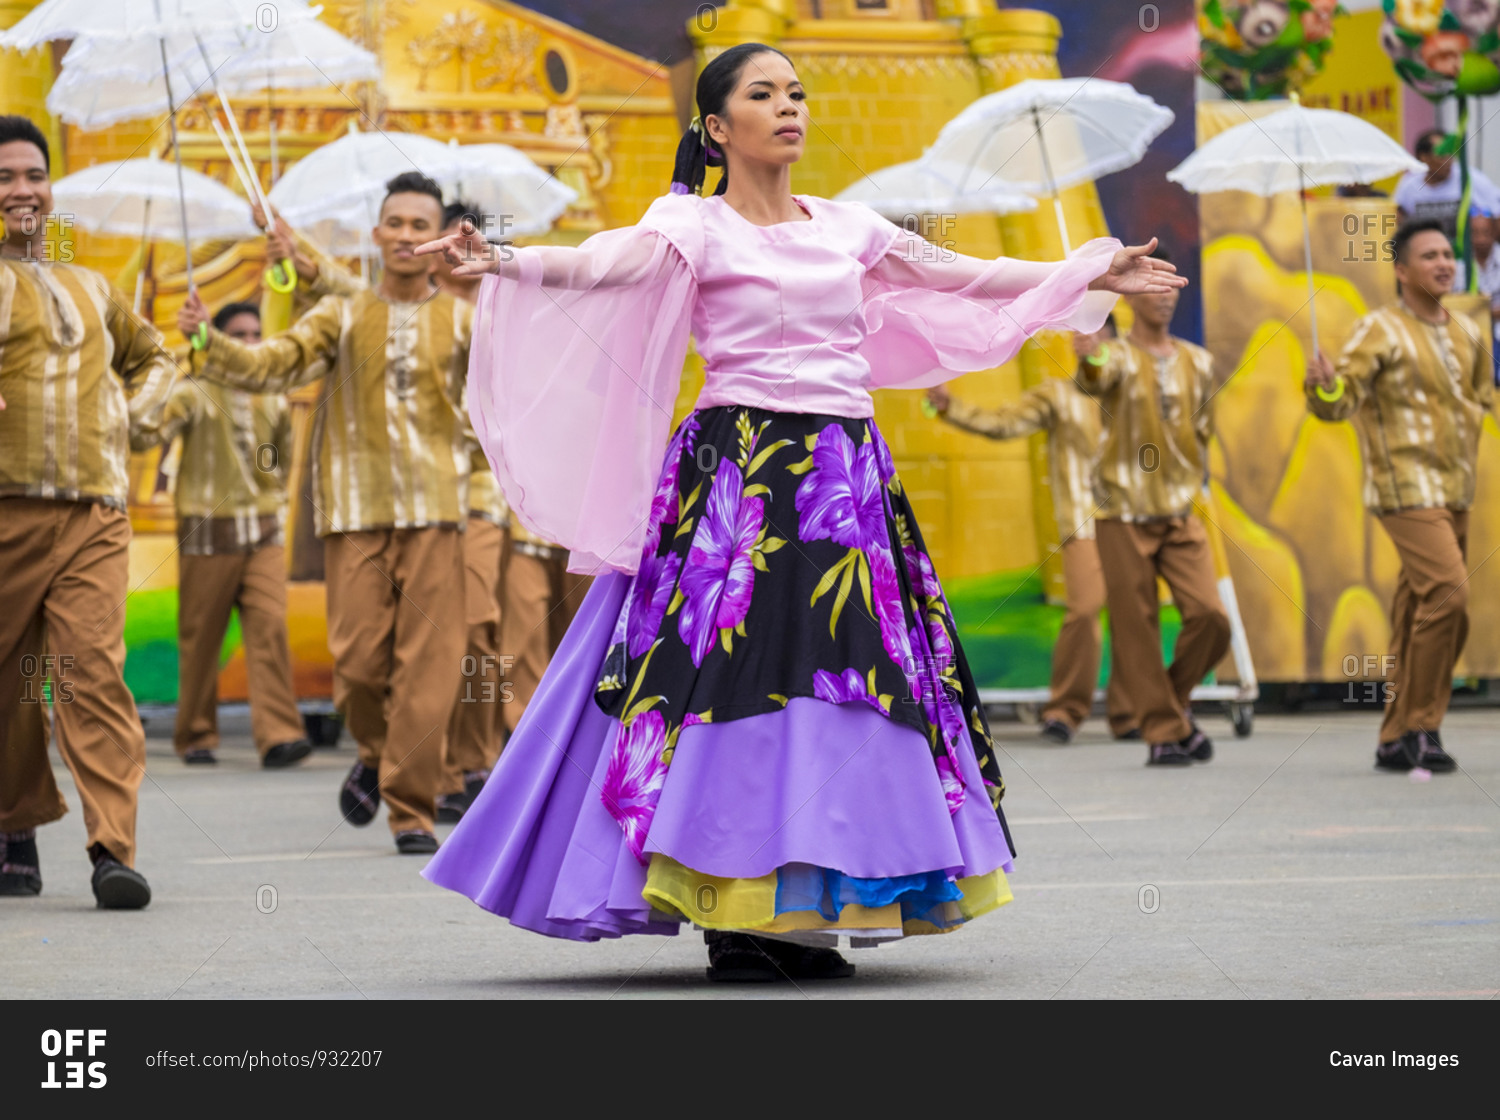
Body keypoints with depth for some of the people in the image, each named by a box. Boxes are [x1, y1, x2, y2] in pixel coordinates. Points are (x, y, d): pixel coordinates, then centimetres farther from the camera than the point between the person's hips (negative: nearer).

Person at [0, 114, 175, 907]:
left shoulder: (89, 287, 22)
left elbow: (151, 356, 38)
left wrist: (131, 416, 19)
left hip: (94, 515, 3)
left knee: (94, 672, -11)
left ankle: (114, 850, -18)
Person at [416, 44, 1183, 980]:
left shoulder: (849, 228, 16)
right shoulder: (694, 227, 0)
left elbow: (965, 279, 25)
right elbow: (608, 264, -18)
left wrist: (1093, 274, 31)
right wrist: (502, 264, -37)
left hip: (848, 475, 5)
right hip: (739, 474, -5)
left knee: (844, 678, 1)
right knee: (732, 672, -11)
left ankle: (800, 919, 6)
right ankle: (732, 924, -7)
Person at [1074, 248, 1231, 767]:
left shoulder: (1197, 362, 11)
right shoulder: (1118, 356, -4)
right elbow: (1096, 381, -29)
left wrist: (1194, 485, 13)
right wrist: (1089, 360, -51)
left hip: (1182, 515, 4)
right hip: (1124, 515, -4)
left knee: (1209, 616, -10)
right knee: (1136, 630, -3)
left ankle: (1175, 700, 14)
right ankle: (1164, 732, 6)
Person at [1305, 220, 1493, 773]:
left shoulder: (1467, 333, 13)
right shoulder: (1381, 330, -8)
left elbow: (1481, 396, 30)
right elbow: (1339, 402, -16)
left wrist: (1467, 436, 15)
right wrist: (1325, 386, -36)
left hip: (1454, 493, 7)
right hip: (1406, 489, -7)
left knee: (1419, 607, 7)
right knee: (1446, 589, -21)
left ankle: (1397, 739, 12)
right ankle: (1419, 726, -12)